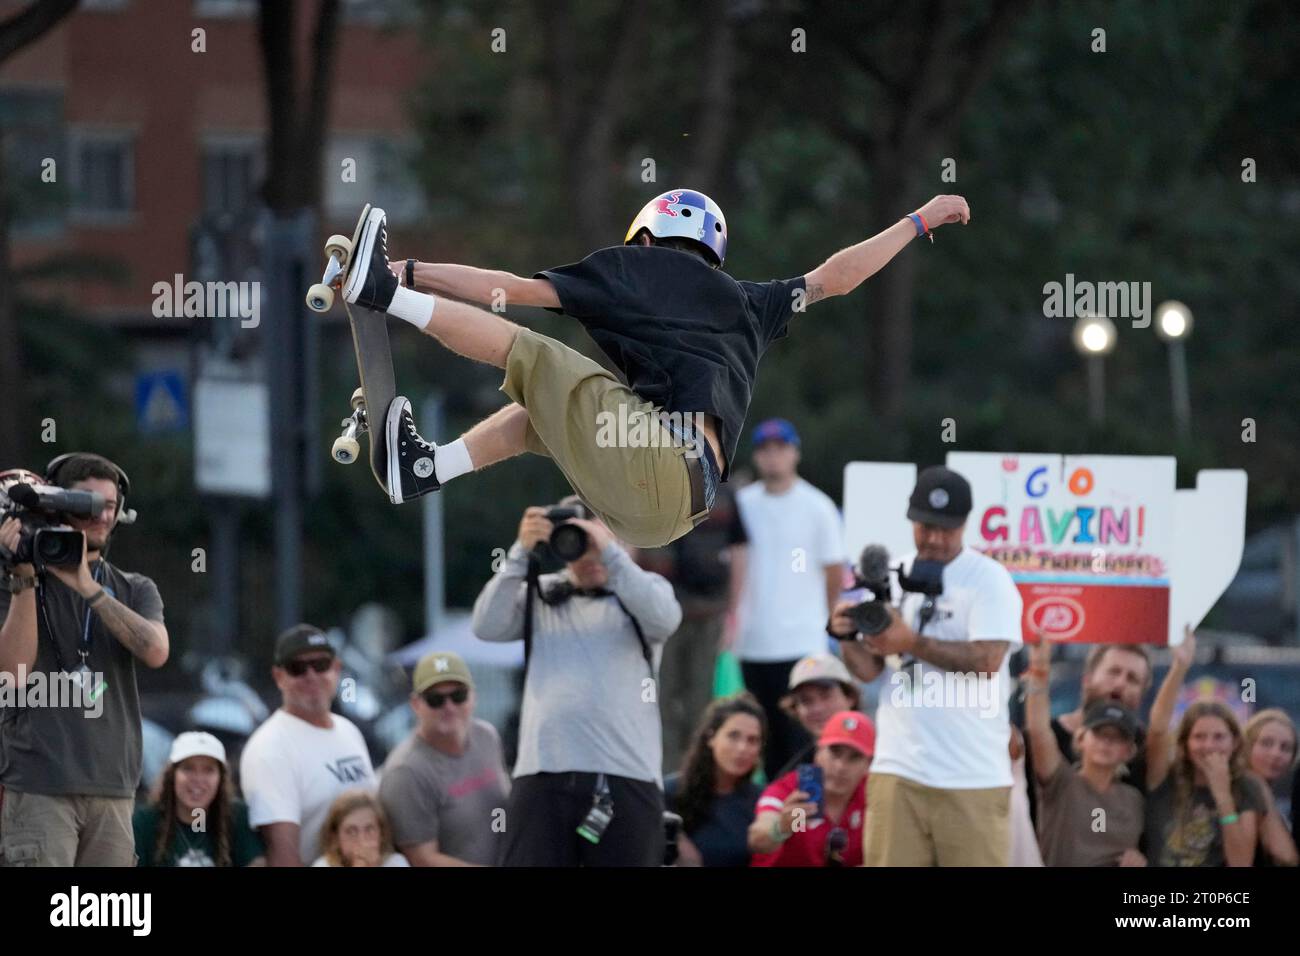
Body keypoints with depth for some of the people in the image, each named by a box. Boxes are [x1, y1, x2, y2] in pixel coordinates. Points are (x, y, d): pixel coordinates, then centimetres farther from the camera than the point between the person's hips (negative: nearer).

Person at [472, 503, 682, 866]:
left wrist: (609, 551, -14)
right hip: (542, 775, 1)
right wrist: (521, 553, -6)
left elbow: (664, 618, -11)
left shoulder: (642, 589, 12)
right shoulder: (539, 594, 17)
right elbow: (487, 626, 1)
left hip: (626, 777, -1)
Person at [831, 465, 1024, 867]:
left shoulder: (989, 578, -3)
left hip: (972, 774, -4)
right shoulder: (892, 576, 12)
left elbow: (987, 660, -14)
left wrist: (912, 644, -18)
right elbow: (868, 668, 13)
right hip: (899, 768, 4)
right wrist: (847, 637, -8)